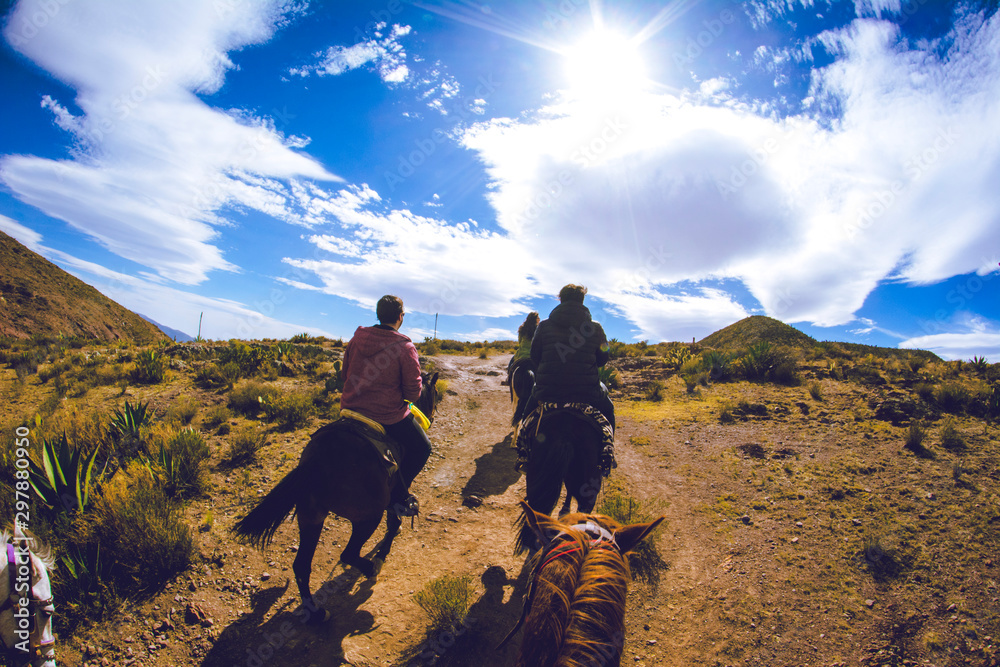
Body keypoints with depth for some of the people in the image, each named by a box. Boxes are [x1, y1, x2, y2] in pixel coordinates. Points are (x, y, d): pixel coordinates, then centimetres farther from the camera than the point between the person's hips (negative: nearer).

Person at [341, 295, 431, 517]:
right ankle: (398, 494, 12)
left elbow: (346, 374, 13)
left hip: (351, 408, 6)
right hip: (388, 416, -5)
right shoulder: (404, 347, -15)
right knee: (421, 448, 16)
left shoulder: (357, 338, 0)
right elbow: (413, 393, -12)